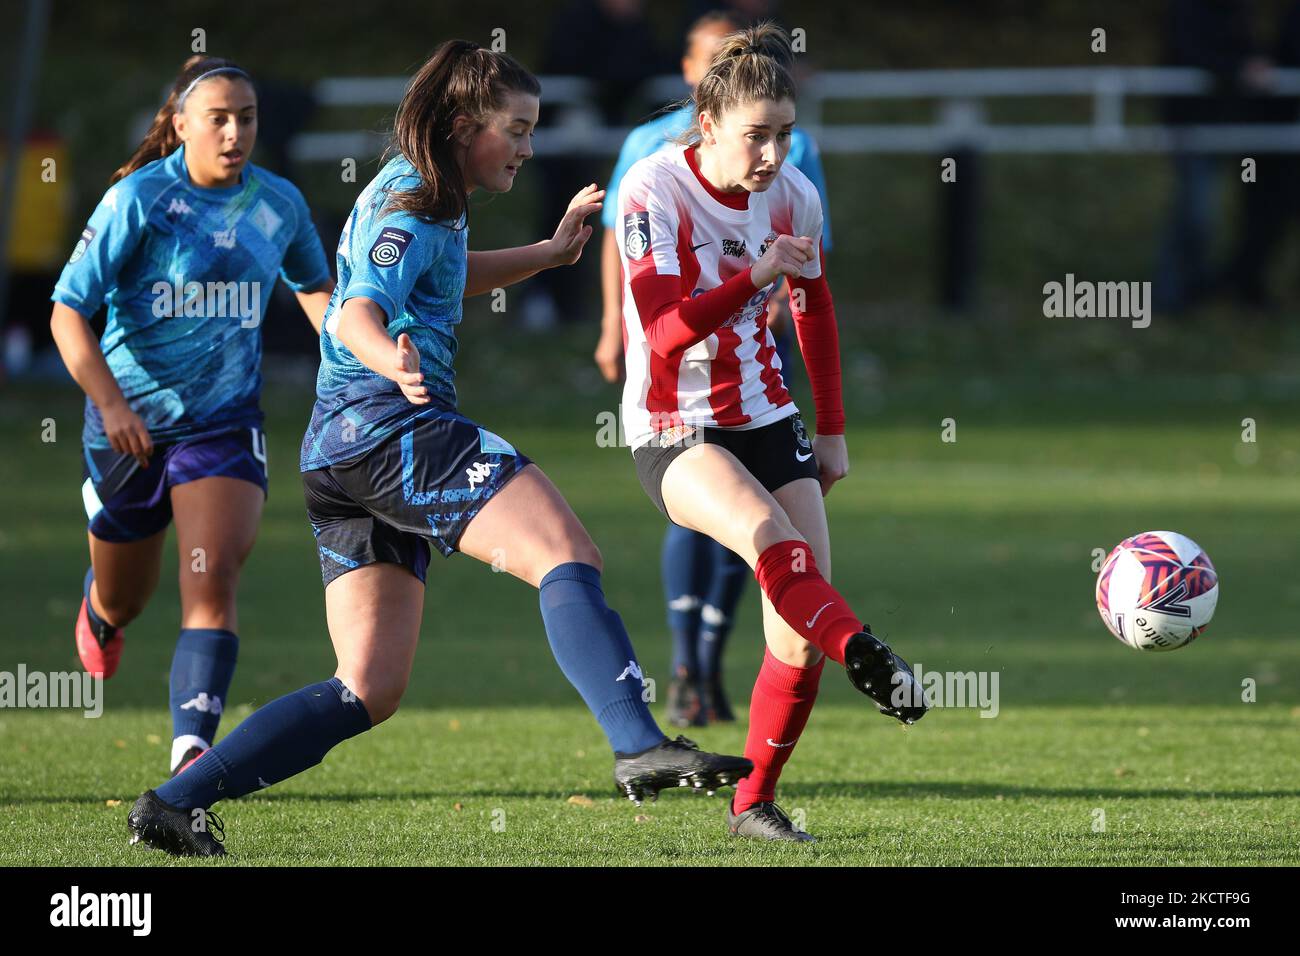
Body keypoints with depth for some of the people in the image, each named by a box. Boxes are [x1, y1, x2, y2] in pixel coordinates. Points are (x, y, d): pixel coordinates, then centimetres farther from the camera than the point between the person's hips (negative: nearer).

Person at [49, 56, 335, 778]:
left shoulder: (279, 203, -1)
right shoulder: (139, 199, -13)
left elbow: (313, 286, 20)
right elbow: (68, 312, -14)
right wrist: (111, 404, -26)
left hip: (224, 420, 1)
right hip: (131, 418, -1)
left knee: (212, 581, -20)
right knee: (124, 601, 17)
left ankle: (192, 752, -28)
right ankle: (98, 614, 56)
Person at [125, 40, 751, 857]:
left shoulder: (413, 196, 23)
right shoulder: (414, 207, -7)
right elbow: (357, 312, -25)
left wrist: (551, 252, 48)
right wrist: (392, 360, -46)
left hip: (338, 452, 10)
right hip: (394, 426, -10)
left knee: (371, 691, 6)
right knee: (569, 558, -22)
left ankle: (176, 803, 3)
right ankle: (640, 746, -41)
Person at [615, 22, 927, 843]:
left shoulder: (793, 197, -1)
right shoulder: (654, 191, -16)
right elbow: (665, 332, -24)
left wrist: (832, 431, 19)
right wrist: (753, 277, -35)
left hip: (767, 419, 5)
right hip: (673, 429, -5)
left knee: (803, 623, -5)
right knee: (772, 538, -36)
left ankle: (755, 803, 8)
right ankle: (873, 665, -46)